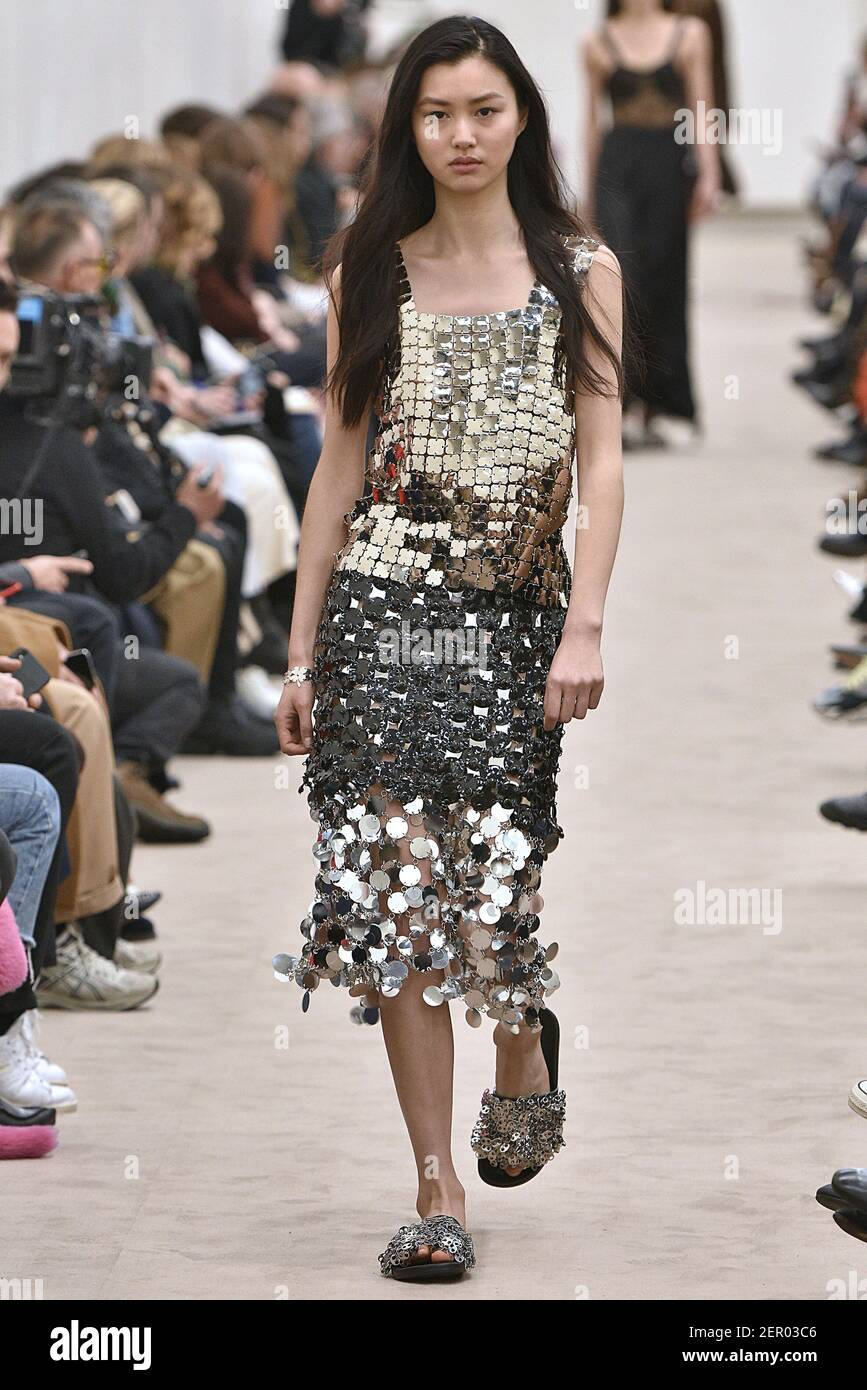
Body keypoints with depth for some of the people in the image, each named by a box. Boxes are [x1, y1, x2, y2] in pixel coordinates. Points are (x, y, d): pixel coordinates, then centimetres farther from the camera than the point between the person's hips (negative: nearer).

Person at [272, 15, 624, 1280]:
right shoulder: (370, 273, 10)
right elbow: (340, 464, 11)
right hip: (383, 600, 1)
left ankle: (525, 1059, 31)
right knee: (400, 883, -7)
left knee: (490, 876, -5)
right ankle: (439, 1196, -3)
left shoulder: (581, 271, 5)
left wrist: (586, 626, -11)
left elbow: (601, 460, 0)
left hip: (516, 608, -1)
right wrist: (302, 650, 7)